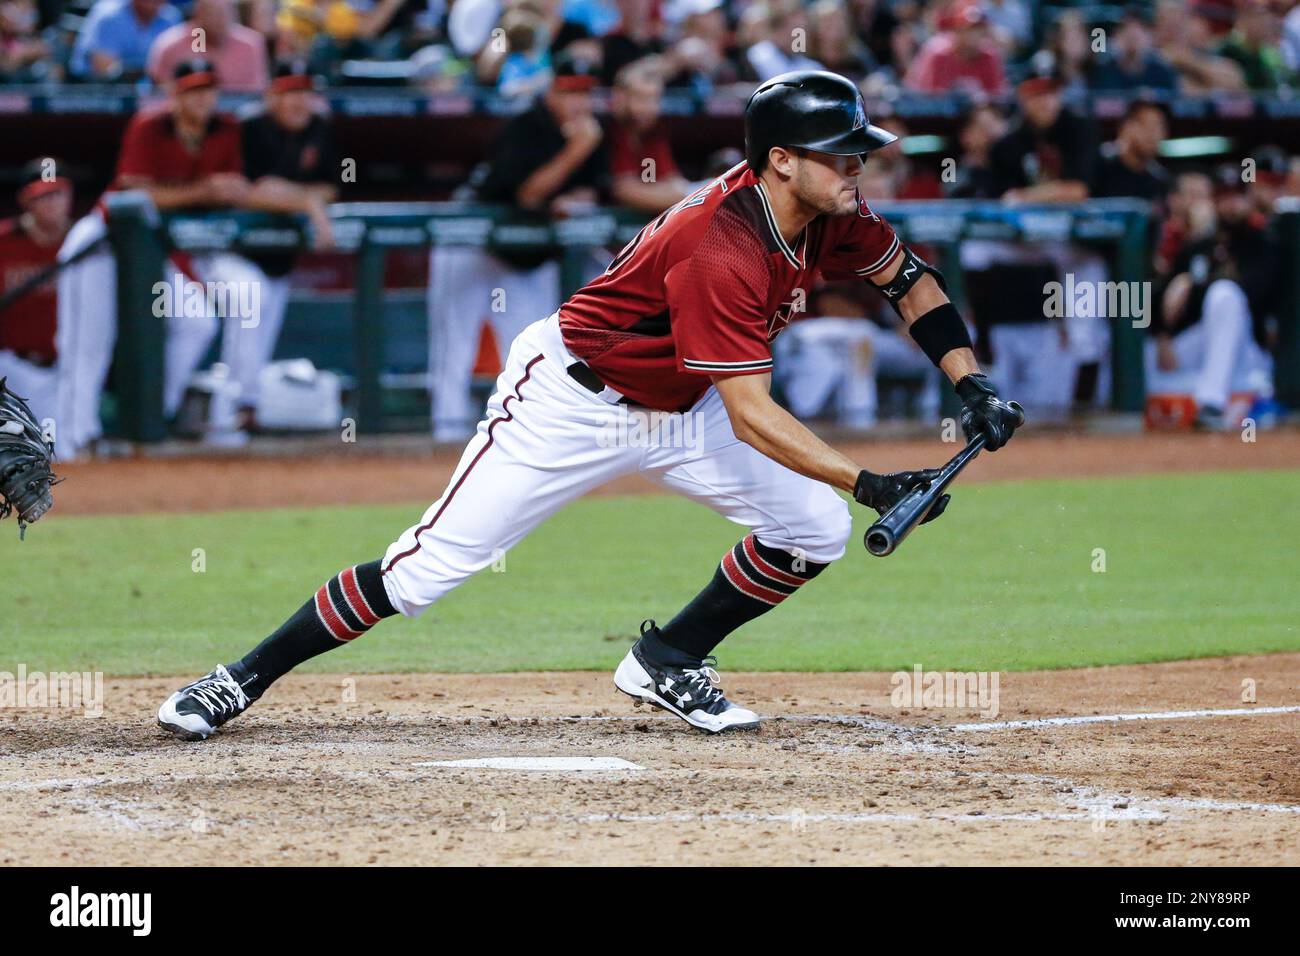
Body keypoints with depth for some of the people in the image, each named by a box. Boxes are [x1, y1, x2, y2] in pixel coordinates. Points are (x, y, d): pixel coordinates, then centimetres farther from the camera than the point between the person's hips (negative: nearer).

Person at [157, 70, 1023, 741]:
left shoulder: (832, 216, -9)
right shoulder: (723, 248, -34)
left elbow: (909, 278, 11)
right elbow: (751, 417, -36)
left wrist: (971, 384, -2)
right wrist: (870, 483, -39)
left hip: (678, 410, 8)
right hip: (574, 401, -8)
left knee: (815, 530, -3)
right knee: (431, 565, -12)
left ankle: (667, 663, 15)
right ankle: (246, 678, 0)